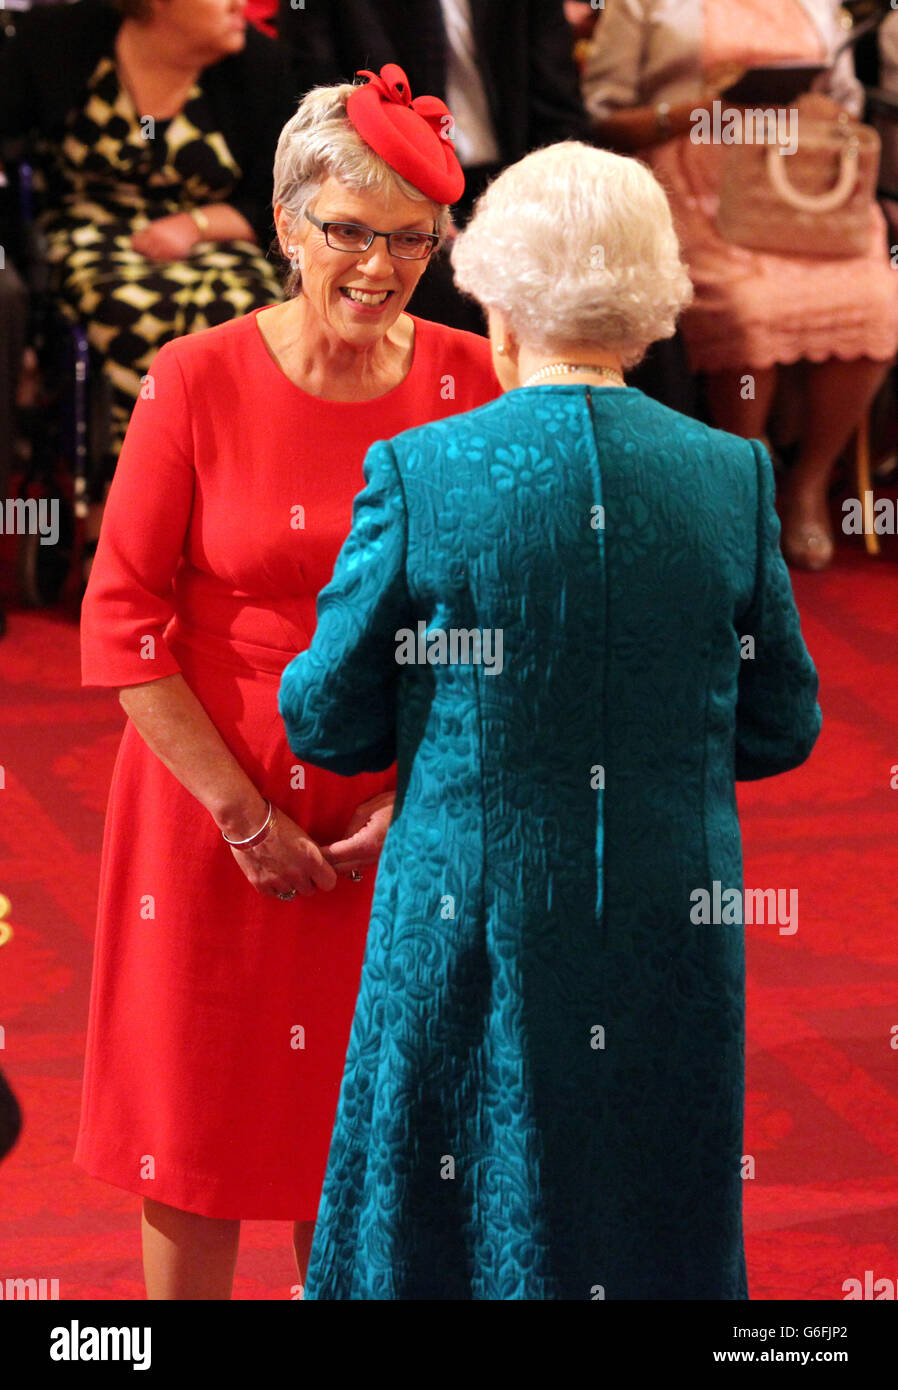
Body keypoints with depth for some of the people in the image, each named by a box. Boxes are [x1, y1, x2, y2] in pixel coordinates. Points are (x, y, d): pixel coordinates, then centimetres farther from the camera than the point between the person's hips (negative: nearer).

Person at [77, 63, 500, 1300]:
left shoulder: (466, 385, -4)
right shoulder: (200, 381, -10)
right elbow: (122, 623, -8)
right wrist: (245, 816, -11)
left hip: (392, 822, 2)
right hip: (210, 806, -2)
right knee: (193, 1147, 8)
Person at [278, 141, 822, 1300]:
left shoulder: (417, 475, -11)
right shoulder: (733, 477, -3)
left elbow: (327, 724, -4)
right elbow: (782, 730, 5)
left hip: (476, 932, -2)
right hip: (679, 939, 2)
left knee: (451, 1226, 10)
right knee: (651, 1227, 14)